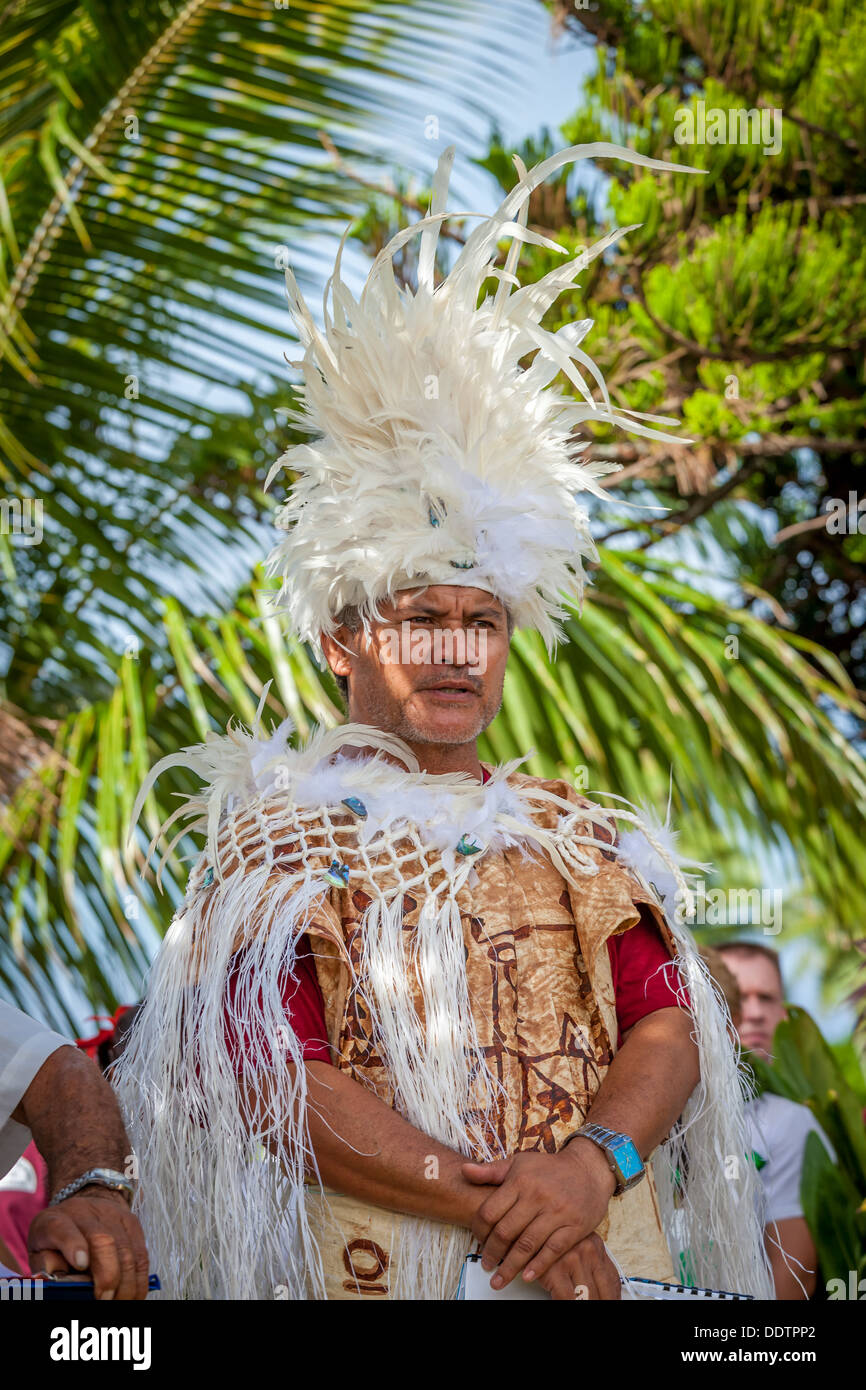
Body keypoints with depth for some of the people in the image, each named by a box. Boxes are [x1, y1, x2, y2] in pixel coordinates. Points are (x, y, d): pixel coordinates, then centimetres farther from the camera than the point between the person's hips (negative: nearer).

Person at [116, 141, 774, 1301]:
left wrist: (593, 1165, -17)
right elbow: (265, 1074, -9)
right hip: (367, 1266, -3)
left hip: (606, 1265, 3)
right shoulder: (277, 835, 2)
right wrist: (492, 1204, -18)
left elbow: (669, 1028, 5)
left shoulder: (580, 837, 13)